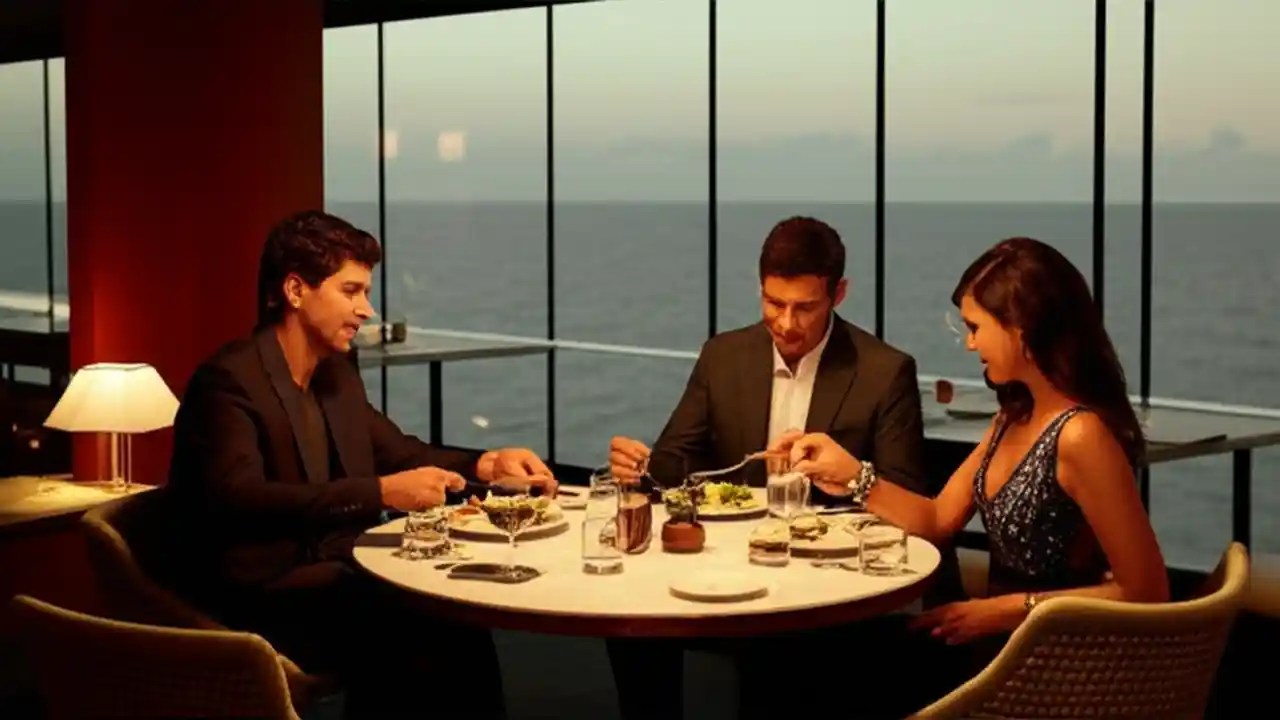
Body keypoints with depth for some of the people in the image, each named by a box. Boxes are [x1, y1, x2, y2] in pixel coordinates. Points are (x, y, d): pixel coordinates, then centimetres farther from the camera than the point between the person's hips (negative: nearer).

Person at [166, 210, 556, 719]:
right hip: (260, 596, -7)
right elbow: (238, 502, -26)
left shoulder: (337, 373, 13)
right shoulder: (229, 380, -13)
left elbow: (399, 453, 23)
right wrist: (381, 492, -31)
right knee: (403, 632, -29)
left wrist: (486, 464, 3)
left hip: (335, 573, 8)